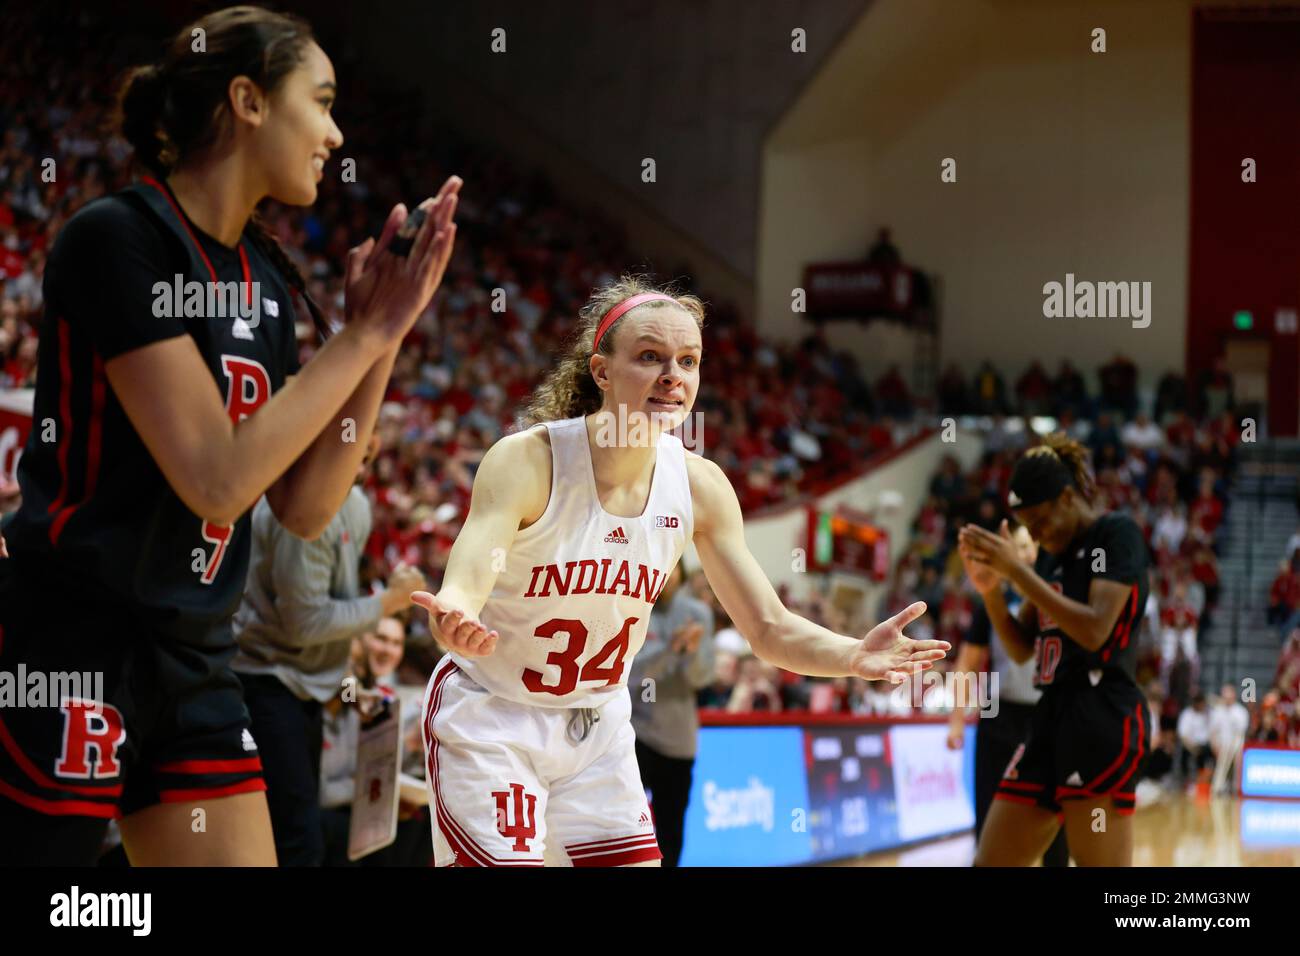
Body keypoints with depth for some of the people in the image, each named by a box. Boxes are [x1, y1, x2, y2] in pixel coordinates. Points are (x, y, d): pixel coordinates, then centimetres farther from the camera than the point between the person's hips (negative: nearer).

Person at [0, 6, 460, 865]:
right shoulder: (120, 238, -13)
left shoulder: (268, 277, 10)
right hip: (71, 654, -8)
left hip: (195, 664, 8)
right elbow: (217, 477, -20)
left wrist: (385, 339, 0)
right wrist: (364, 335, -13)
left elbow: (304, 508, 8)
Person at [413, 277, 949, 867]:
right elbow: (460, 594, -34)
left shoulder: (699, 485, -8)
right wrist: (457, 628, -59)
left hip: (596, 726, 5)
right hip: (487, 718, -5)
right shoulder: (526, 459, -23)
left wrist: (854, 657, -24)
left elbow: (770, 630, -3)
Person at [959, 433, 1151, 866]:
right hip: (1052, 718, 9)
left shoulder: (1116, 534, -5)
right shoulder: (1051, 554, 19)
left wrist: (1016, 570, -17)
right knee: (991, 862, 6)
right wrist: (990, 589, 3)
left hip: (1103, 721, -9)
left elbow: (1094, 630, -18)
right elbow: (1021, 649, 20)